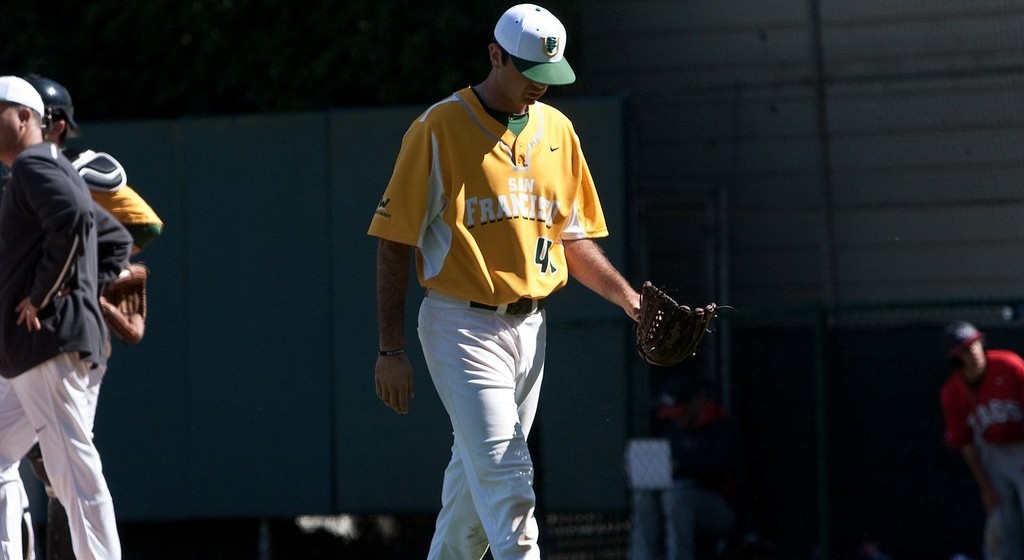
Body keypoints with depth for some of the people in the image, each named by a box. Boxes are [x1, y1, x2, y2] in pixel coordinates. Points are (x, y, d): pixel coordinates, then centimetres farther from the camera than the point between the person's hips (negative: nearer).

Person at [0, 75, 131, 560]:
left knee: (73, 465, -13)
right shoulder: (59, 172, 25)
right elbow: (117, 239, 32)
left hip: (52, 339, -11)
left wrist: (43, 295, -19)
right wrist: (88, 291, 19)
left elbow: (73, 218, -25)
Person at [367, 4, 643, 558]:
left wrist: (628, 298, 0)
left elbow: (574, 238, 17)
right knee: (505, 473, -15)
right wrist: (391, 350, -11)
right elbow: (394, 242, -8)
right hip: (461, 323, -6)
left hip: (528, 325, 6)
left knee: (478, 476, 12)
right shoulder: (439, 128, -8)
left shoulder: (557, 130, 11)